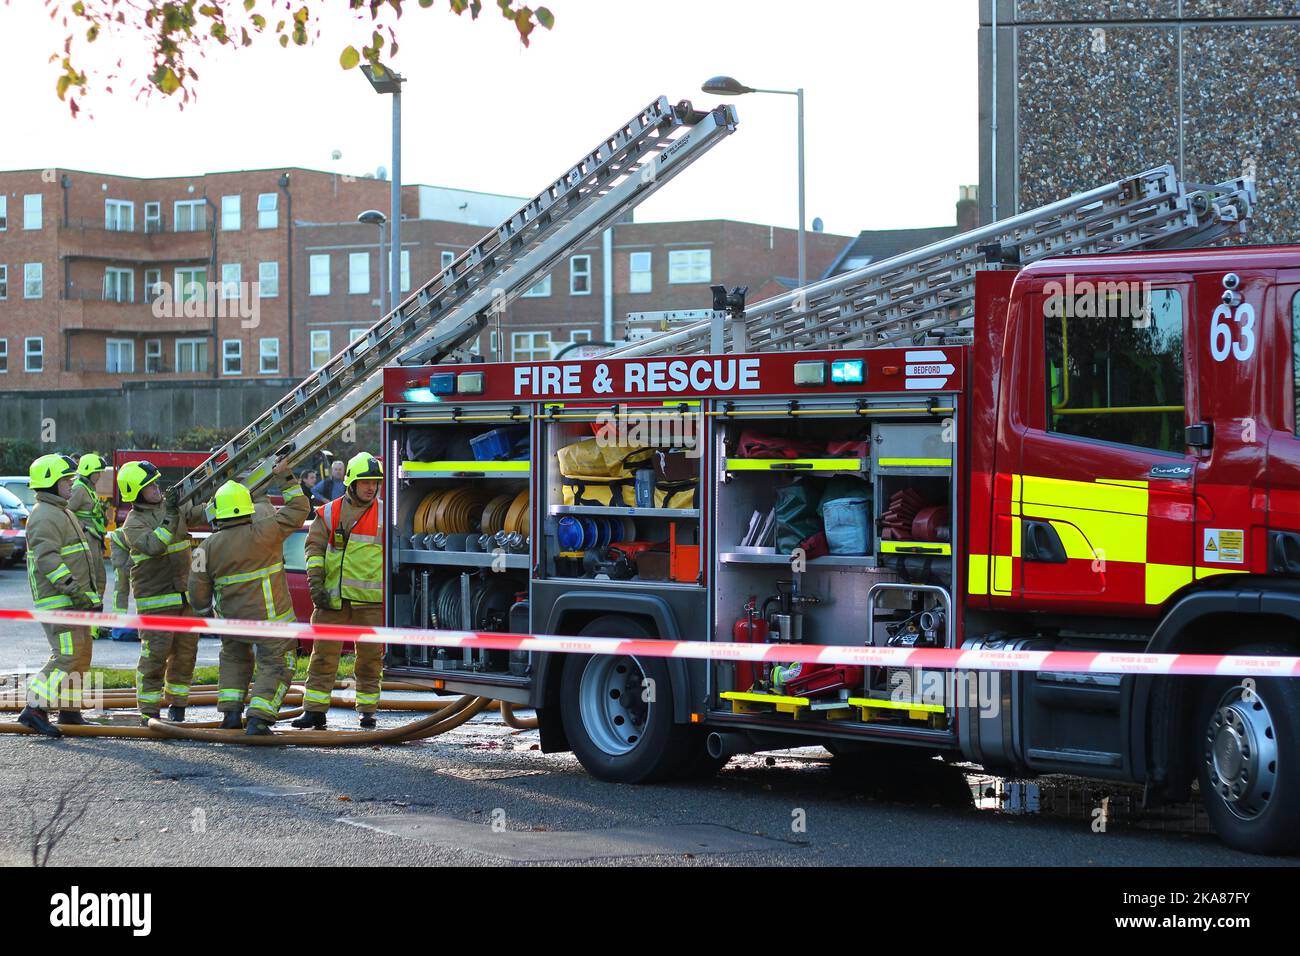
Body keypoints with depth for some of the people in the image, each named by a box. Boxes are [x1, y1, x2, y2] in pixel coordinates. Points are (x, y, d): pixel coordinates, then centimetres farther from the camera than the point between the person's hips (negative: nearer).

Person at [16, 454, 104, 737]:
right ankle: (34, 710, -17)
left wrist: (94, 593, 28)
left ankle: (70, 713, 19)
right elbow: (47, 558, -25)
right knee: (67, 657, -16)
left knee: (80, 656, 13)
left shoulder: (62, 513, 22)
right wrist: (73, 588, -29)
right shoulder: (45, 516, -13)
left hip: (74, 600, 11)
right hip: (58, 600, -11)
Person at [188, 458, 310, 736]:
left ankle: (230, 712, 15)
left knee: (234, 660, 25)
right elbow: (299, 509, -5)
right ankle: (258, 720, -8)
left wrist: (204, 611, 20)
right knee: (274, 667, 4)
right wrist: (286, 478, 4)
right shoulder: (263, 532, -14)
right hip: (269, 618, -3)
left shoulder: (209, 546, -5)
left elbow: (198, 588, 0)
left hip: (232, 619, 3)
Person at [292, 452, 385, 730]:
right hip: (333, 598, 1)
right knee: (324, 654, -1)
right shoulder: (329, 513, 7)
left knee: (370, 657, 4)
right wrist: (316, 585, -4)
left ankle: (368, 710, 15)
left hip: (371, 599, -1)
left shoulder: (384, 514, 5)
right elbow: (314, 548, 6)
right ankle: (314, 711, 2)